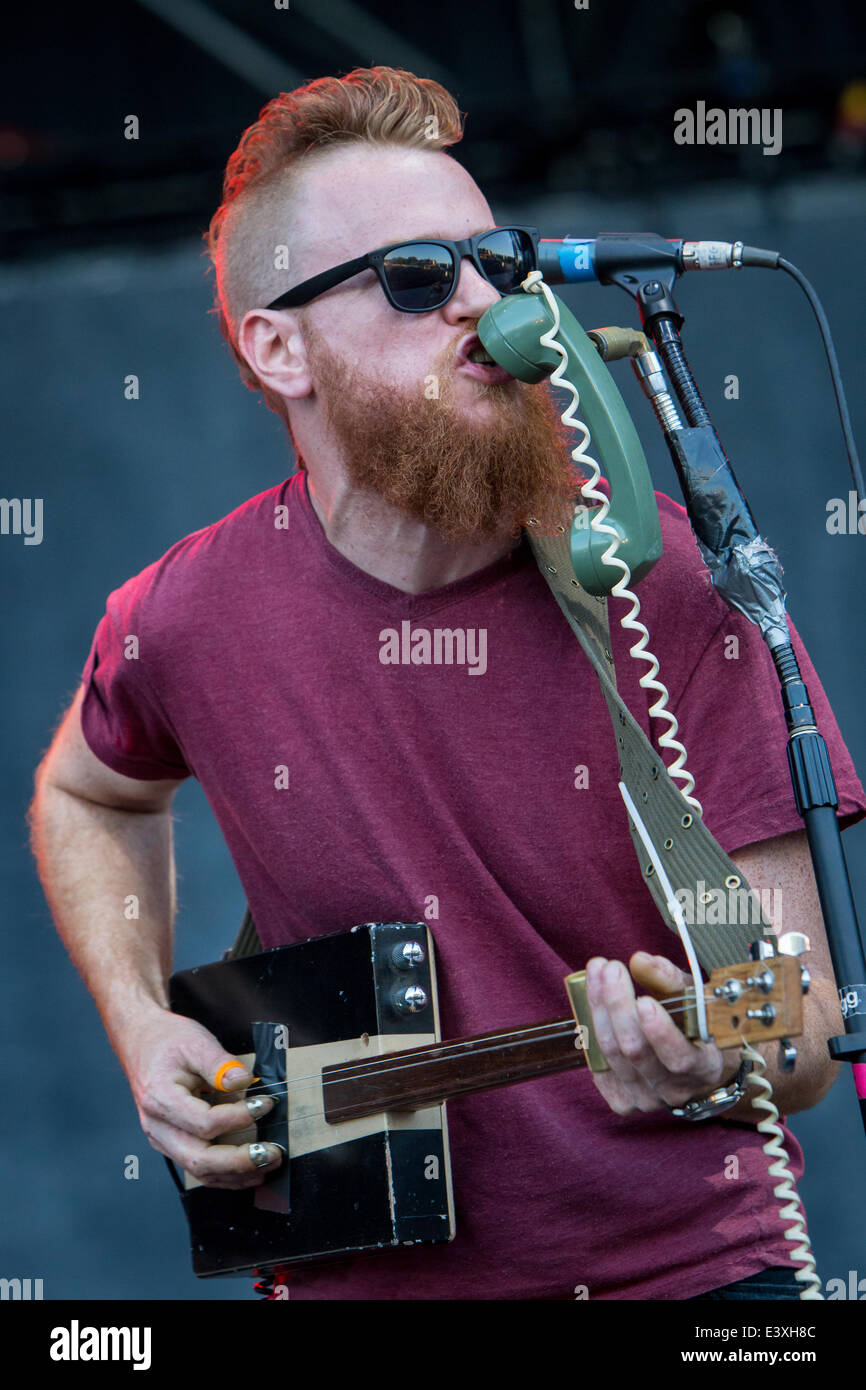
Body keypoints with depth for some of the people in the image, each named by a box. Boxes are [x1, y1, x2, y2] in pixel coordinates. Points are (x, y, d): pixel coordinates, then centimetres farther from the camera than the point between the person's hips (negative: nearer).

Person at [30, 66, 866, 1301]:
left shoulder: (674, 585, -10)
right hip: (362, 1269, 3)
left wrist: (714, 1061, -30)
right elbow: (84, 797, 21)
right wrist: (144, 1029, 7)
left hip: (679, 1259, -3)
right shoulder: (188, 619, -3)